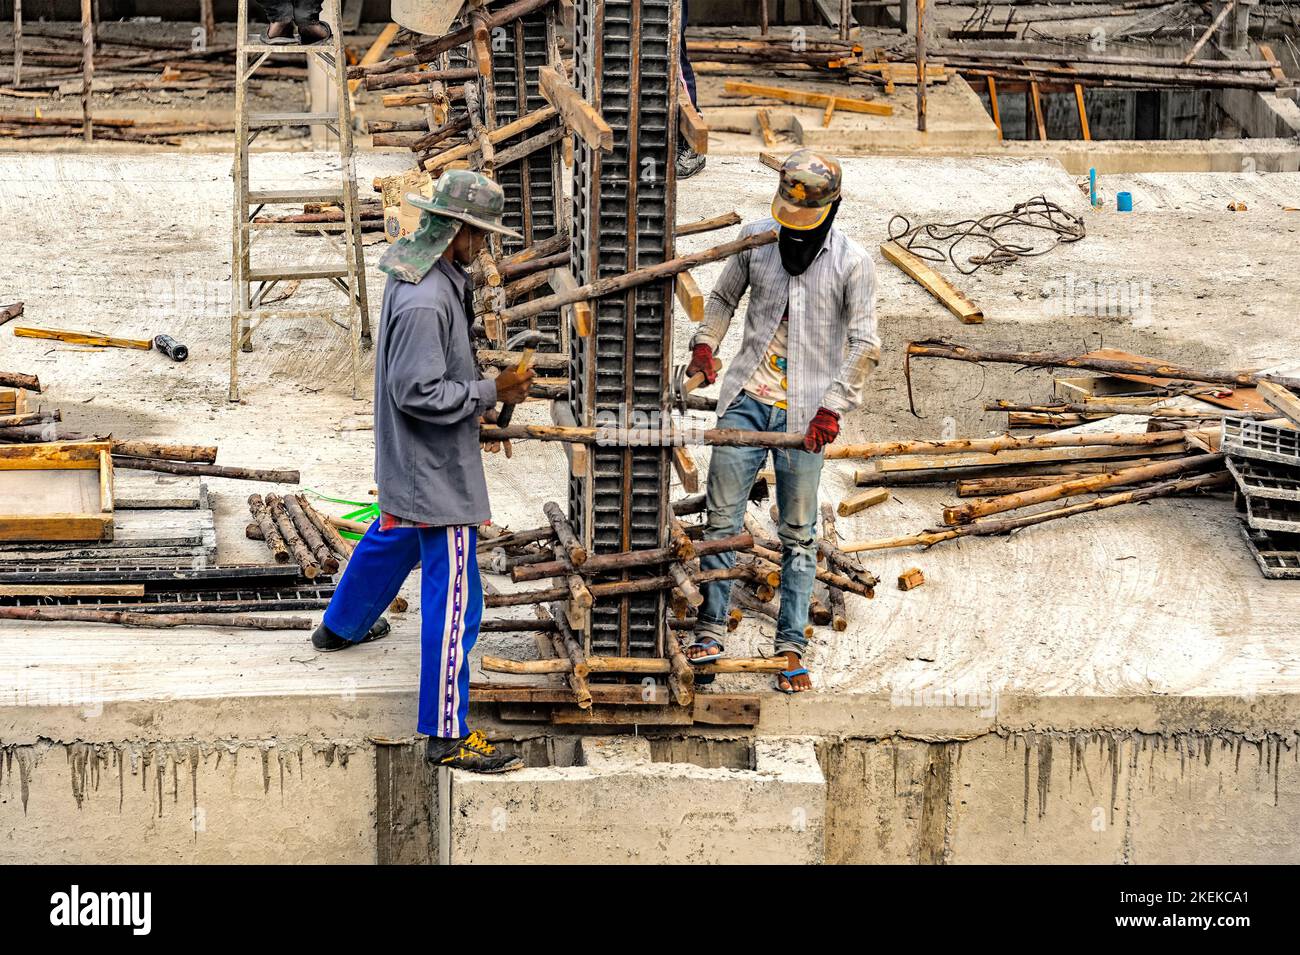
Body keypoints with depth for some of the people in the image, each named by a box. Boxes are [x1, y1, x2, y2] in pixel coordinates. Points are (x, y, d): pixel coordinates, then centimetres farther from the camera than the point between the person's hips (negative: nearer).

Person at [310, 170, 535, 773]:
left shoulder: (417, 272, 3)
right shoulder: (424, 302, -29)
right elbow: (418, 393, -28)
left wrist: (473, 396, 10)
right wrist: (489, 393, -23)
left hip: (408, 461, 11)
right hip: (436, 471, -11)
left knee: (392, 537, 35)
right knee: (454, 601, -5)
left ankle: (341, 627, 60)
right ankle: (447, 735, 1)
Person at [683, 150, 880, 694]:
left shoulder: (851, 263, -6)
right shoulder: (756, 239, 3)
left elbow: (865, 346, -7)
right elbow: (724, 296, 19)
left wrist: (833, 406, -14)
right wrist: (705, 342, 2)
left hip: (804, 412, -3)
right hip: (748, 398, 3)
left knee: (799, 535, 2)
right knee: (722, 518, 2)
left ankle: (791, 649, 8)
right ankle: (710, 628, 13)